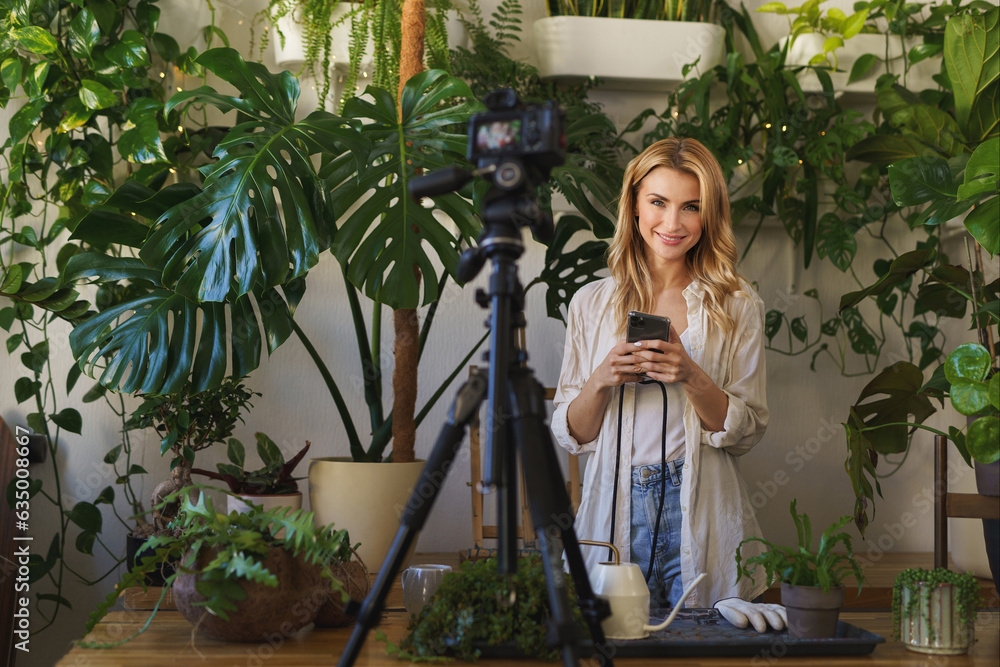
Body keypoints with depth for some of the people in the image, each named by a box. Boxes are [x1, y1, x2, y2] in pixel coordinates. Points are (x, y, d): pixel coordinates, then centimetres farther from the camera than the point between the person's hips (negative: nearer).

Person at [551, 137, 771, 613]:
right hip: (614, 510, 1)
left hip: (701, 517, -1)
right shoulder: (591, 304, 7)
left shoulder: (736, 307, 3)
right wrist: (601, 381, -11)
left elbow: (746, 432, 1)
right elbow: (570, 434, 8)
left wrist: (691, 377, -15)